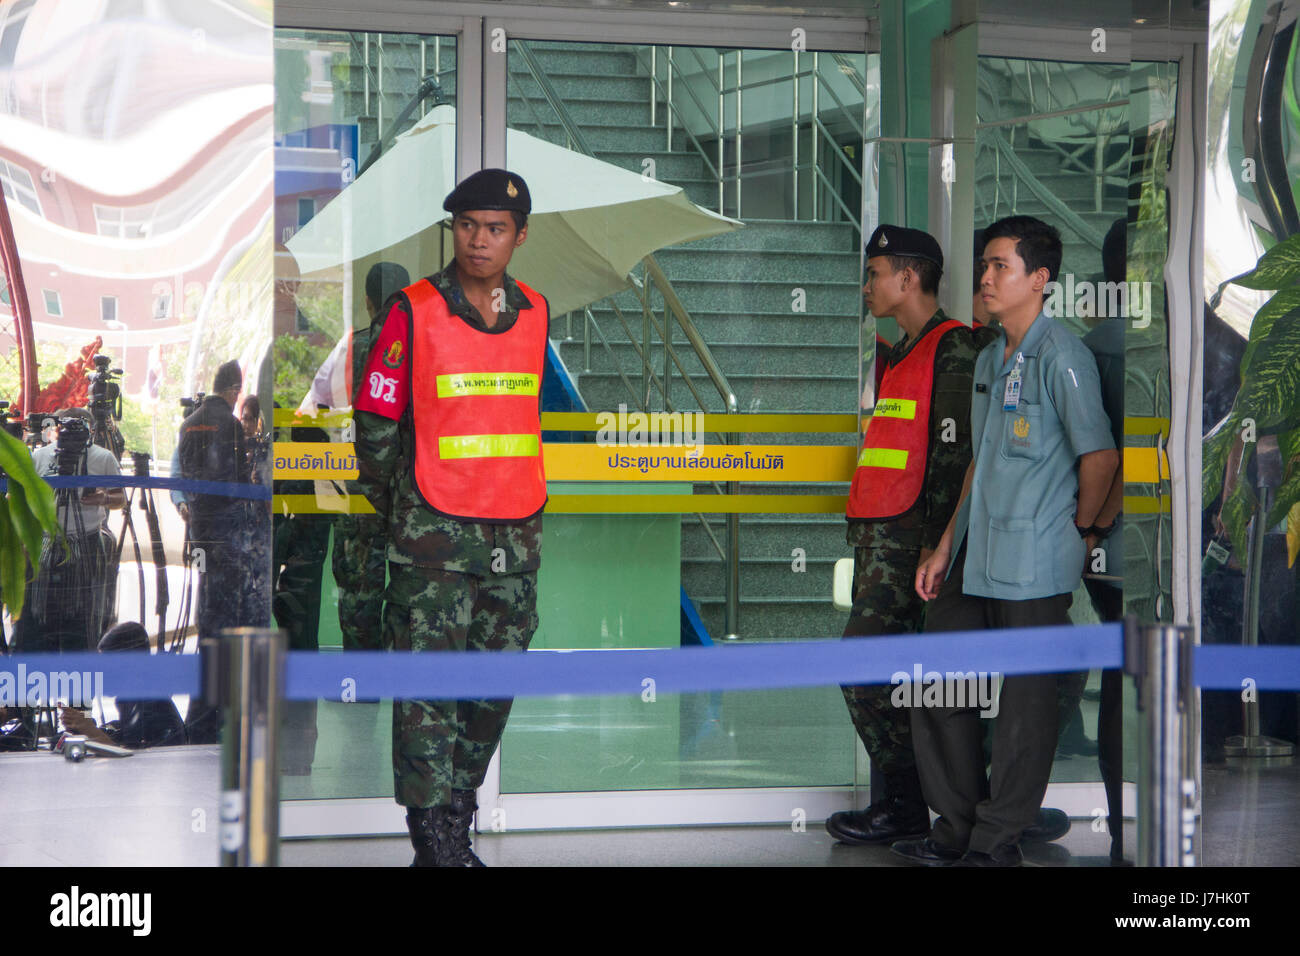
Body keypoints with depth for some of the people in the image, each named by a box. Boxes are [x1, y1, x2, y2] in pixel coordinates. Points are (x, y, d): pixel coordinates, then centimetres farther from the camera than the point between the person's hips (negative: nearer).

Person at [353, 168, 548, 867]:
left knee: (494, 685, 10)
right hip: (434, 533, -5)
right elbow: (376, 420, -1)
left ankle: (458, 823, 22)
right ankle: (434, 840, -1)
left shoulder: (534, 313, 9)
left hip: (516, 533, 5)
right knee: (428, 687, -6)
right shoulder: (414, 311, -6)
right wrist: (390, 510, 2)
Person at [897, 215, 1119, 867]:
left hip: (1034, 566, -9)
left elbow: (1100, 456, -12)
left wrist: (1080, 530, 0)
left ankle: (998, 839, 12)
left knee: (1026, 699, 1)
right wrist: (945, 549, 18)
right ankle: (955, 827, 23)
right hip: (975, 562, 9)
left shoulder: (1061, 358, -12)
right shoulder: (989, 359, 16)